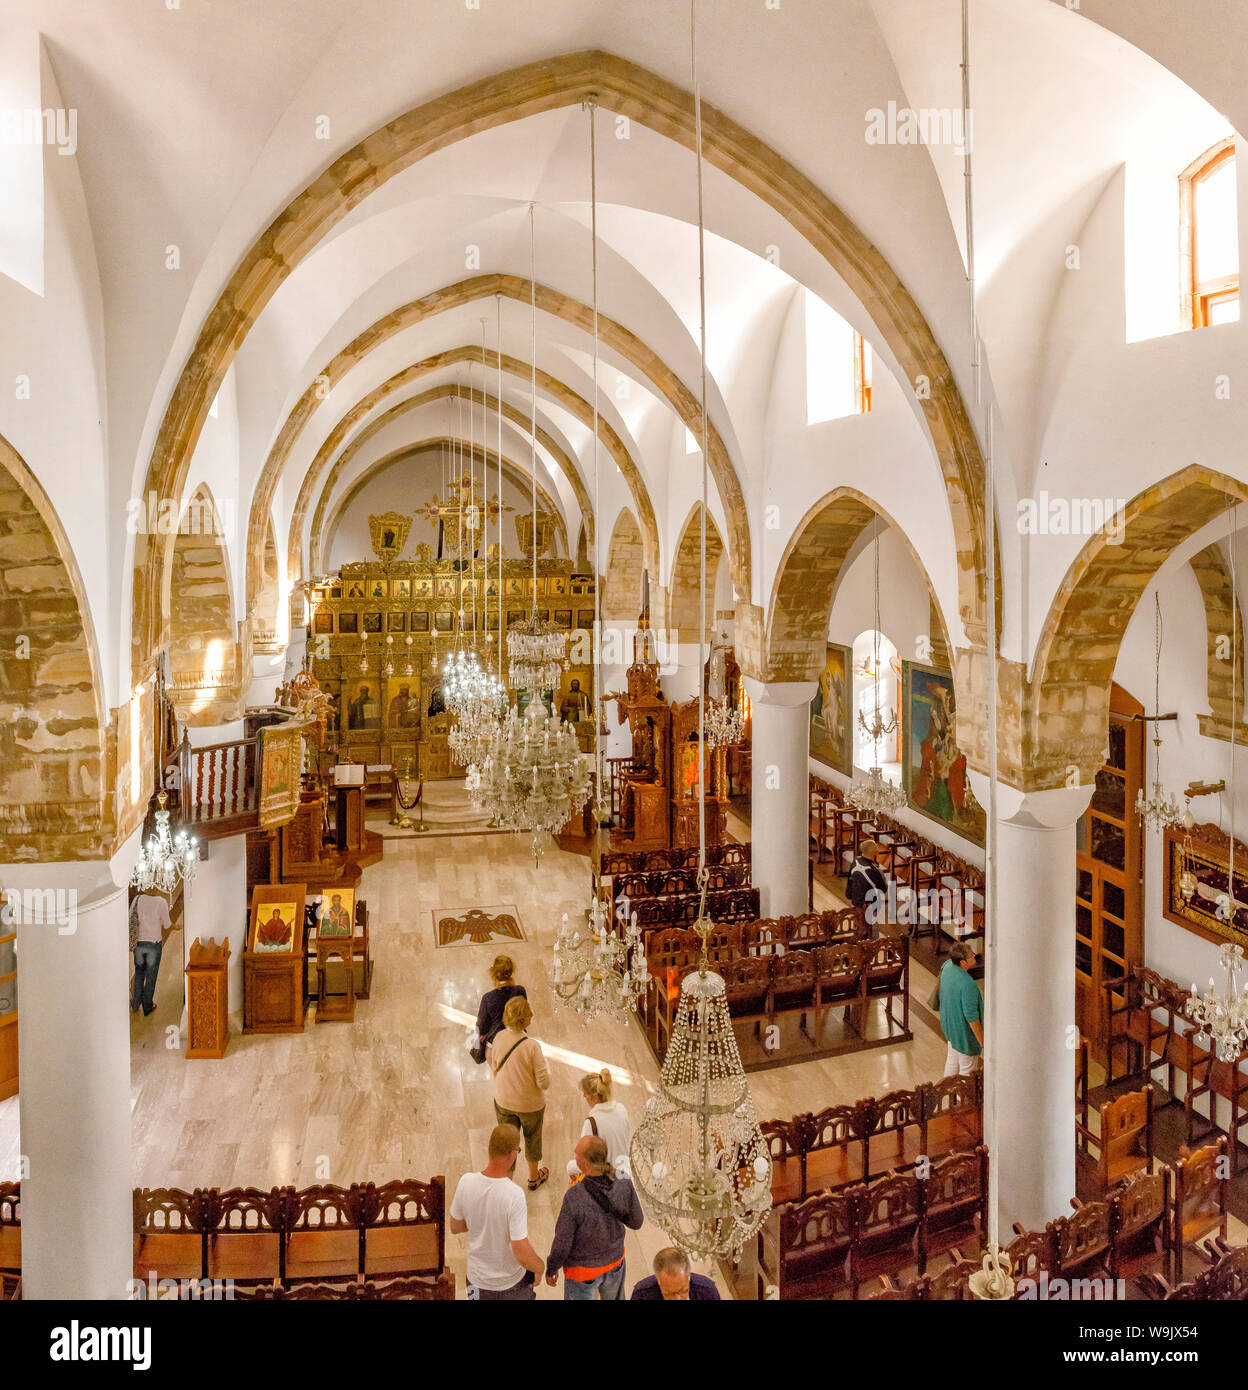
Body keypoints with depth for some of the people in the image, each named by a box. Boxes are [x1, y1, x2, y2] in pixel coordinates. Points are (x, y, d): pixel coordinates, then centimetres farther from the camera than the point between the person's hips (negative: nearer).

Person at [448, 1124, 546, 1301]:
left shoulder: (466, 1182, -19)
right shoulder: (514, 1195, -32)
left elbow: (455, 1228, -2)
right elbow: (522, 1254, -27)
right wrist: (540, 1267, -8)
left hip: (477, 1278, 4)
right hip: (511, 1282, -3)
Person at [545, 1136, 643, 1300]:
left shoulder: (574, 1198, -36)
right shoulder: (624, 1185, -24)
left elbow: (562, 1245, -23)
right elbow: (636, 1223, -6)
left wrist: (551, 1270, -2)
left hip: (583, 1268, -4)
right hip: (615, 1261, 4)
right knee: (614, 1298, 31)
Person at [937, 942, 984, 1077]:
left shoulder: (948, 966, -12)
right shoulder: (967, 984, -35)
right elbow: (971, 1017, -28)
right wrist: (982, 1042, -18)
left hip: (948, 1024, 9)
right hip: (964, 1032, -9)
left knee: (952, 1058, 28)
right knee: (967, 1069, 13)